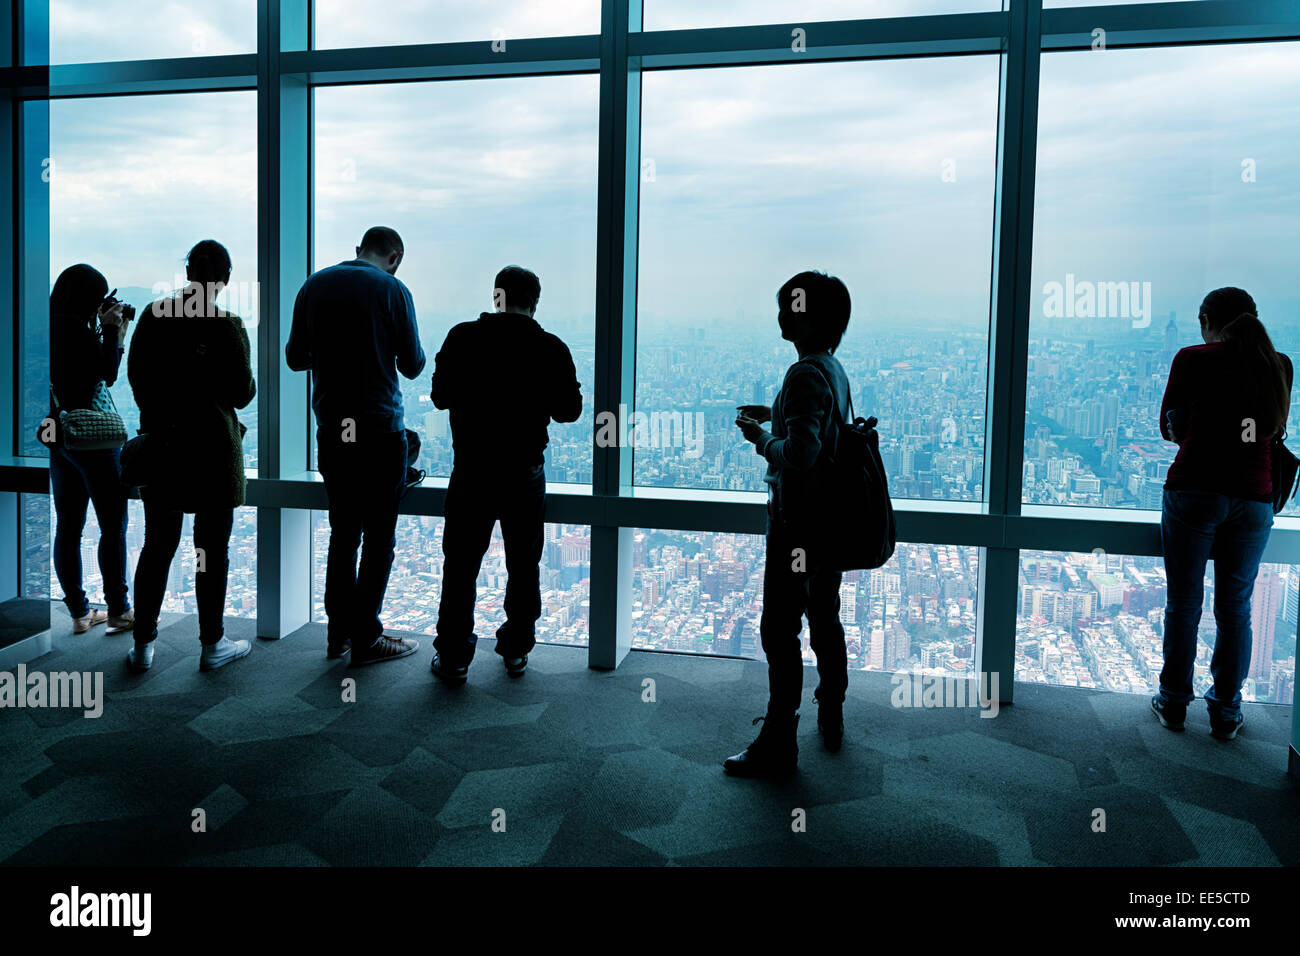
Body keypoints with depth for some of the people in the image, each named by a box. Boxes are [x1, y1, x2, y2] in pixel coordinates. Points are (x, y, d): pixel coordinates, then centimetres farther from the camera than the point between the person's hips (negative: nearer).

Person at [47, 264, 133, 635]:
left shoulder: (54, 327, 8)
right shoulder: (75, 328, -17)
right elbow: (109, 375, -12)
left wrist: (109, 332, 10)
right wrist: (111, 330, -6)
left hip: (58, 435, 9)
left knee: (68, 527, 9)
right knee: (113, 524, 2)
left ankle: (79, 612, 17)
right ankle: (118, 610, 7)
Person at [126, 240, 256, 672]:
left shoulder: (154, 316, 0)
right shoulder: (228, 328, -13)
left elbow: (136, 375, 8)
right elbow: (242, 394, -9)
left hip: (160, 446, 4)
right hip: (213, 448, -3)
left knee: (157, 545, 12)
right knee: (212, 548, 6)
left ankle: (143, 645, 17)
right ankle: (213, 644, 15)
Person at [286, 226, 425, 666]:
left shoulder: (314, 286, 7)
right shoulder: (391, 289, -7)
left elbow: (295, 358, 10)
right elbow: (412, 365, -4)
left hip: (331, 429, 5)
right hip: (380, 429, -5)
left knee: (343, 532, 15)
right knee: (379, 537, 2)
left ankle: (339, 633, 19)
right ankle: (366, 639, 5)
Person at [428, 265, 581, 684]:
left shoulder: (463, 338, -6)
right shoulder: (551, 348, -4)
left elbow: (441, 396, -1)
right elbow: (569, 410, 1)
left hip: (472, 470, -1)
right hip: (526, 473, 1)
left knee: (460, 565, 7)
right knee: (523, 566, 14)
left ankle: (453, 657, 9)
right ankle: (516, 650, 22)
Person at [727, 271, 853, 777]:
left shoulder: (805, 375, -21)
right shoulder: (834, 369, 9)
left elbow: (800, 455, -30)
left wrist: (761, 438, -13)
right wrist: (775, 416, 18)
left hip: (798, 522, -10)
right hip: (830, 519, 10)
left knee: (780, 632, -2)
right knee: (825, 621, 20)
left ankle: (778, 744, 6)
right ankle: (831, 718, 33)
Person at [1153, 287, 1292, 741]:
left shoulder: (1192, 359, -2)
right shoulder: (1279, 366, 6)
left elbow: (1170, 427, 5)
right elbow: (1275, 429, 16)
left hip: (1194, 492, -3)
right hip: (1254, 499, 3)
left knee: (1183, 603, 8)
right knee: (1235, 607, 12)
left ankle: (1174, 703, 19)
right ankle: (1226, 712, 20)